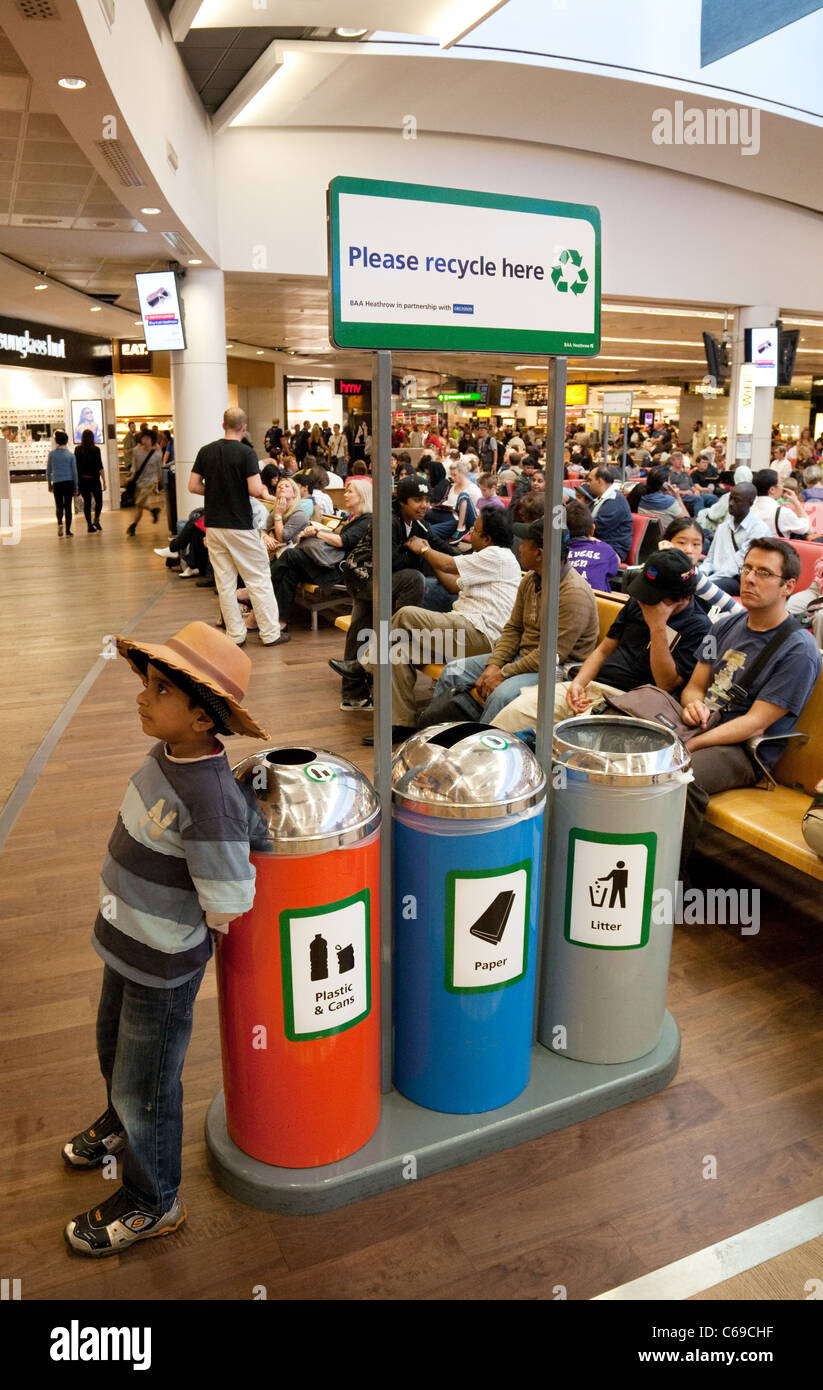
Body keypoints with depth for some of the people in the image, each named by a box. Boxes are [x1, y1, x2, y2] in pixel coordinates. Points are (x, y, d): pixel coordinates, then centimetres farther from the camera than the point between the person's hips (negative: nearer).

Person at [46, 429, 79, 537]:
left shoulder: (52, 454, 0)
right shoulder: (70, 454, 0)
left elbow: (48, 471, 5)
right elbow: (74, 472, 1)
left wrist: (49, 485, 17)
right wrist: (76, 488, 8)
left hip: (57, 483, 0)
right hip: (69, 483, 0)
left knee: (59, 506, 12)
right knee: (68, 506, 6)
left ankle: (60, 523, -14)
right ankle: (68, 530, 4)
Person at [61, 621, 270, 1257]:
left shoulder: (209, 801, -36)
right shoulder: (167, 752, -10)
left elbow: (225, 911, -30)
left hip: (164, 966, -9)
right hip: (127, 944, 9)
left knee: (145, 1086, 13)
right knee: (114, 1046, 32)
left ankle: (151, 1203, 40)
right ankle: (120, 1126, 63)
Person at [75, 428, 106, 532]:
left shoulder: (78, 449, 2)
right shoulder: (95, 449, -7)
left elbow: (75, 466, 5)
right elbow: (100, 467, -9)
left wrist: (77, 480, 13)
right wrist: (104, 481, -6)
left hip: (82, 479, 3)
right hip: (94, 479, -3)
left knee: (86, 502, 8)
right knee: (99, 501, 10)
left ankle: (89, 525, 6)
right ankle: (96, 519, -10)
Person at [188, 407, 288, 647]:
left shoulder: (205, 452, 4)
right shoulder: (246, 453, -11)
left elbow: (193, 486, 5)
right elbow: (255, 490, -19)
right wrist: (264, 489, 4)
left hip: (214, 525, 5)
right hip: (241, 526, -5)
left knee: (225, 584, 8)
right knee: (259, 580, 4)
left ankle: (235, 635, 12)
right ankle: (270, 634, 6)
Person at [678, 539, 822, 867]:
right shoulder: (727, 625, 14)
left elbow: (756, 722, -14)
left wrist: (688, 747, -22)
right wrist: (693, 706, -10)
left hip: (743, 750, -7)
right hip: (700, 727, 7)